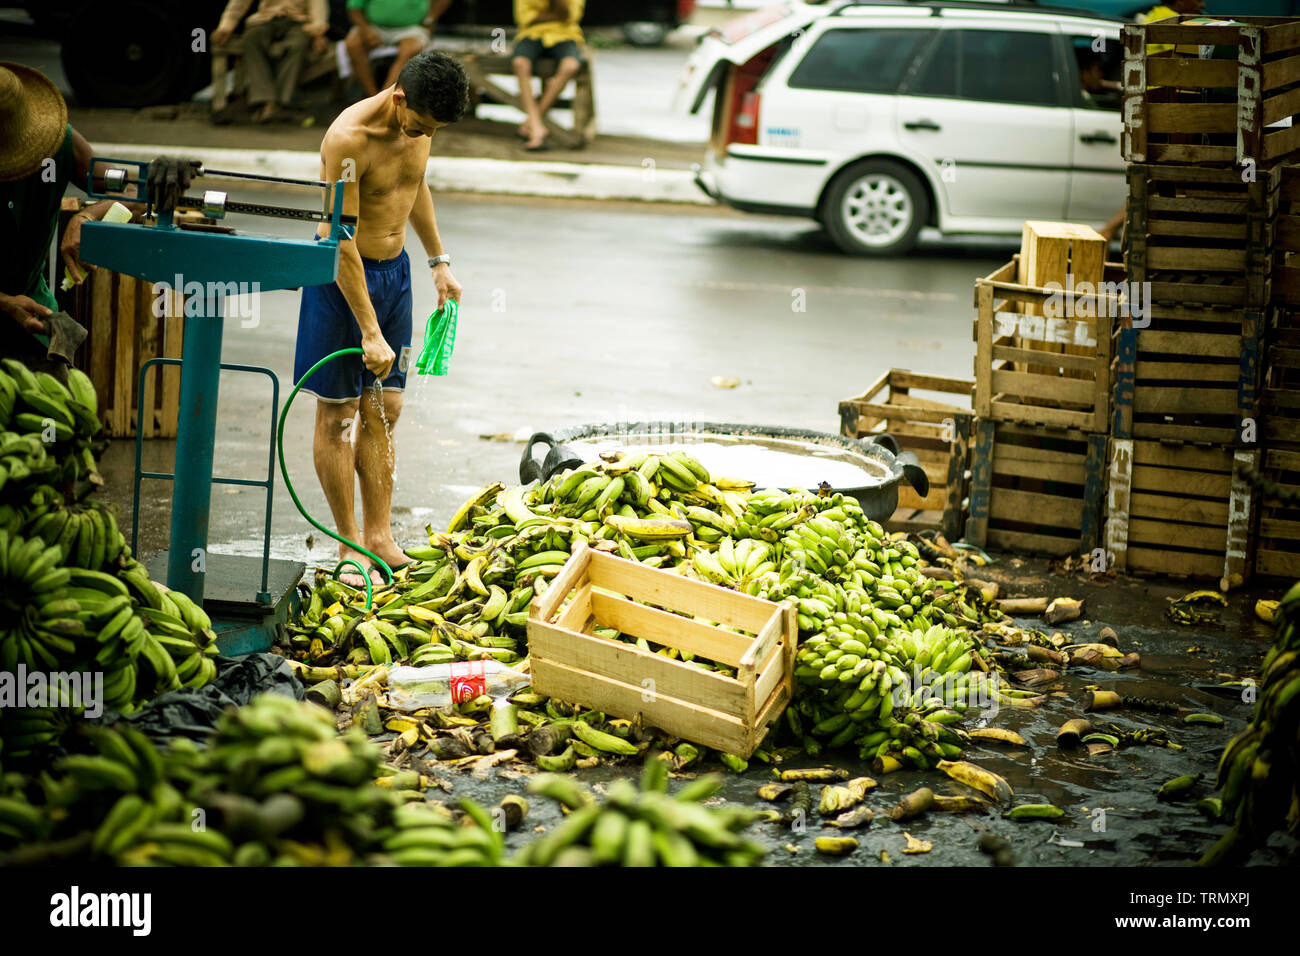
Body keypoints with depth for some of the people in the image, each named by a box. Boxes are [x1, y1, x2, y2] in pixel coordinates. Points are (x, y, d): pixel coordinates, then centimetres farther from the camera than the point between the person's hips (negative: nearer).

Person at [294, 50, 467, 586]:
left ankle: (379, 536, 14)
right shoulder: (349, 139, -26)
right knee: (338, 415, 1)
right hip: (344, 275, -7)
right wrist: (370, 333, -27)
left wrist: (439, 260, 22)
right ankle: (350, 545, 9)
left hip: (395, 269, 7)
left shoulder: (420, 123, -3)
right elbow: (341, 241, -26)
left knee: (383, 411, 8)